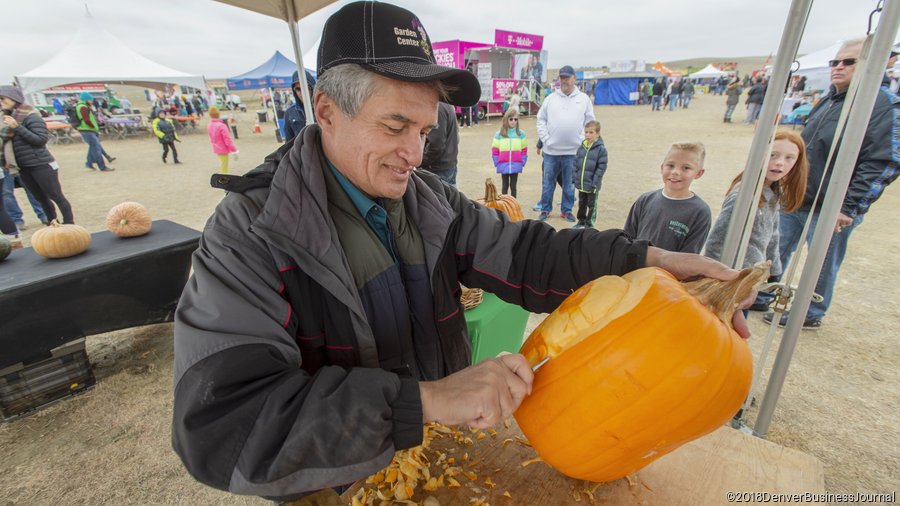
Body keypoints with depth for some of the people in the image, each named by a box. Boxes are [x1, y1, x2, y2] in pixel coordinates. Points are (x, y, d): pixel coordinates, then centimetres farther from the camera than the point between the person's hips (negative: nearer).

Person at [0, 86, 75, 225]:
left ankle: (69, 224, 1)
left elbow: (41, 139, -18)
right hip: (23, 167, 8)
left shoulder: (30, 116, -11)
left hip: (41, 165, -8)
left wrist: (17, 127, -21)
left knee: (56, 196, -4)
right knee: (41, 198, 13)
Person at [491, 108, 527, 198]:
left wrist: (522, 162, -2)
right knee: (505, 186, 10)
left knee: (513, 186, 10)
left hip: (516, 166, 0)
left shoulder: (521, 133, 0)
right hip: (503, 165, 0)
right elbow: (495, 150, 0)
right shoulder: (499, 134, -3)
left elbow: (524, 149, 4)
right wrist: (497, 163, -4)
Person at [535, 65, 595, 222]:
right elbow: (541, 119, 6)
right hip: (551, 151, 0)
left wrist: (582, 140, -3)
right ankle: (545, 210, 20)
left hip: (573, 151, 0)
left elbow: (590, 122, 7)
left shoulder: (584, 99, 4)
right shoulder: (551, 98, 4)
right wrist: (545, 139, -5)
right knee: (548, 182, 7)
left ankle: (567, 210, 22)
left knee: (569, 184, 9)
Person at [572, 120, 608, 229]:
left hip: (592, 185, -5)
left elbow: (602, 167, -12)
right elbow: (576, 164, 9)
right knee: (581, 204, 17)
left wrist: (595, 183, -16)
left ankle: (589, 224, 18)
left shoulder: (601, 148, -11)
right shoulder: (581, 147, 4)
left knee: (592, 205, 8)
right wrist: (575, 178, 3)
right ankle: (581, 222, 31)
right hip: (581, 183, 5)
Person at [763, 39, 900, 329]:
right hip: (795, 198, 7)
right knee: (776, 252, 15)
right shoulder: (829, 99, 12)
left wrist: (849, 207, -21)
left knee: (822, 266, 8)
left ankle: (811, 315, 24)